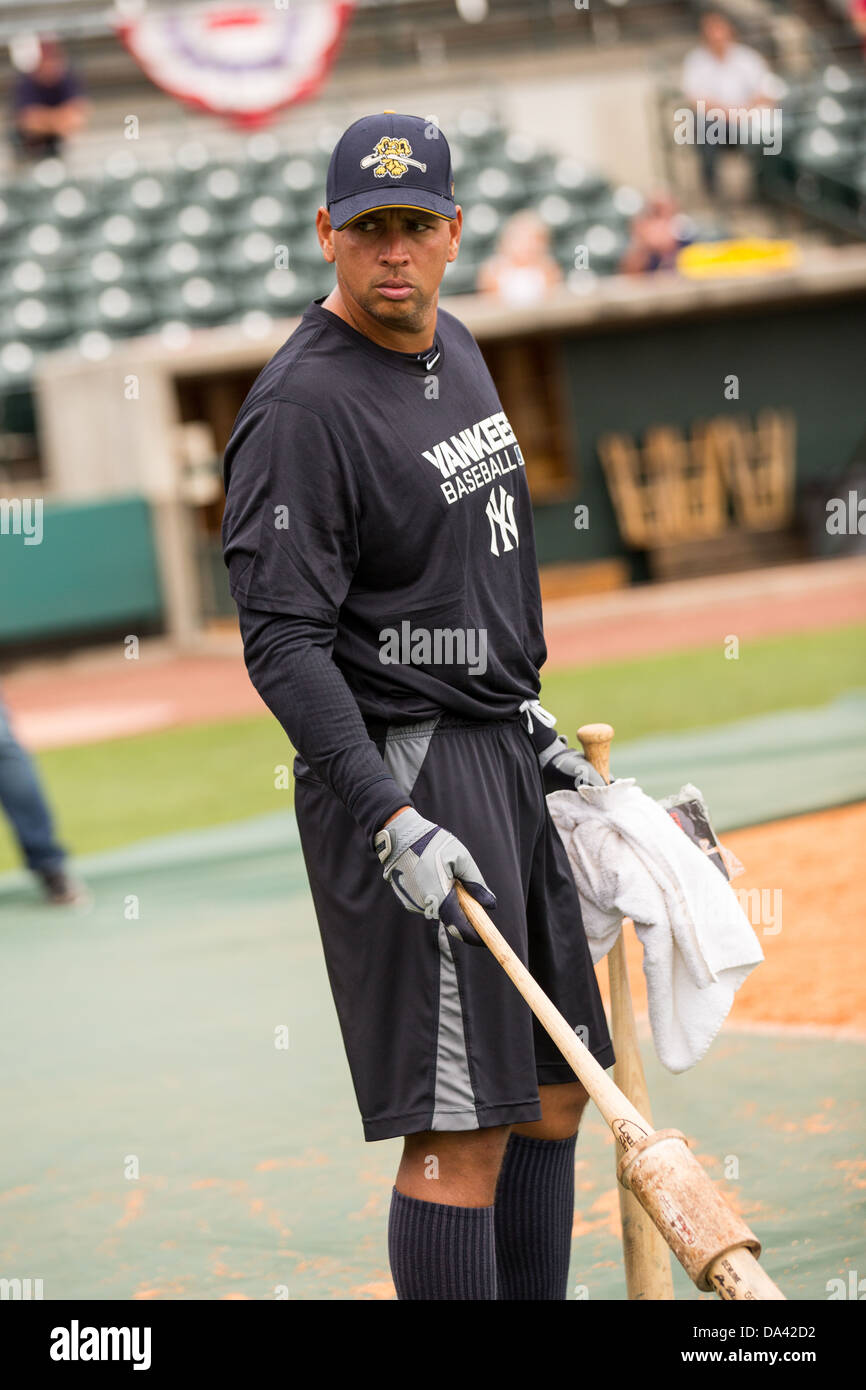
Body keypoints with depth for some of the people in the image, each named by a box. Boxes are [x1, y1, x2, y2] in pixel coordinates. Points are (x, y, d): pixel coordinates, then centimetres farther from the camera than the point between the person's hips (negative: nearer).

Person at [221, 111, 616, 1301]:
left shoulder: (454, 348, 12)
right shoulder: (302, 407, -16)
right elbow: (282, 642, -22)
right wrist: (392, 821, -30)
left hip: (495, 756, 9)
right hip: (395, 770, -9)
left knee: (553, 1090, 15)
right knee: (459, 1131, -11)